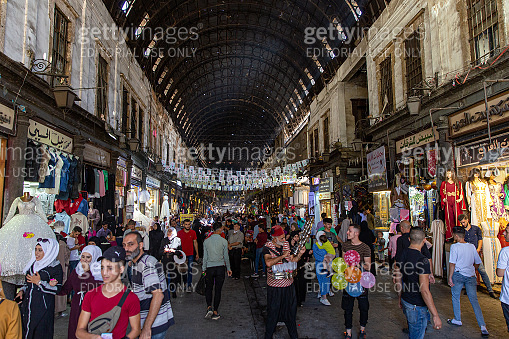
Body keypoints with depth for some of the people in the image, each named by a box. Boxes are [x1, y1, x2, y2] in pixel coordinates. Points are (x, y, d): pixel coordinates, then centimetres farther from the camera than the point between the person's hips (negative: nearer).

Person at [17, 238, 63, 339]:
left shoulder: (55, 267, -9)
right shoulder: (32, 265, 11)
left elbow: (57, 289, -13)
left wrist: (39, 282, -15)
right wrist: (22, 291, 5)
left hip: (43, 308, -6)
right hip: (27, 306, 6)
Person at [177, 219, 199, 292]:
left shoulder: (193, 233, 0)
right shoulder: (179, 233, -3)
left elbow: (195, 243, 6)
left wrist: (197, 253, 5)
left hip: (190, 254, 0)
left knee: (190, 270, -2)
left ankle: (189, 286, 3)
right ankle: (184, 281, 34)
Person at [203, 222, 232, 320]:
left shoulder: (206, 241, 0)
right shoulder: (224, 241, -6)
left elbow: (205, 257, 3)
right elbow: (226, 257, 0)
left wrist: (204, 269, 12)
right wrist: (228, 268, 12)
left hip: (210, 268, 1)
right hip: (220, 268, -1)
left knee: (208, 288, 16)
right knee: (218, 290, 6)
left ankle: (209, 307, -2)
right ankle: (215, 312, 11)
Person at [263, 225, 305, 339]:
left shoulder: (286, 244, 4)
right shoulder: (268, 247, -14)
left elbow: (292, 260, 11)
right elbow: (268, 263, -31)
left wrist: (300, 254, -5)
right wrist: (283, 255, -24)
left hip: (288, 283, 5)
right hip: (275, 285, -5)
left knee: (291, 310, 16)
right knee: (273, 312, 7)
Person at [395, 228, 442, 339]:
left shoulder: (402, 255, 1)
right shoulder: (422, 261, -24)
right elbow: (424, 290, -27)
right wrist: (435, 315, -21)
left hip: (405, 300, 7)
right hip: (417, 306, -7)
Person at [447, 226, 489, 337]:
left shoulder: (454, 246, -11)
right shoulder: (472, 246, 4)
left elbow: (452, 263, -15)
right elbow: (477, 262, 13)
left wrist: (450, 277, -9)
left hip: (458, 275, -4)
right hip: (471, 276, 4)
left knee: (455, 297, 14)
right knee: (474, 300, 5)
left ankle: (457, 320, 23)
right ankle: (483, 326, -3)